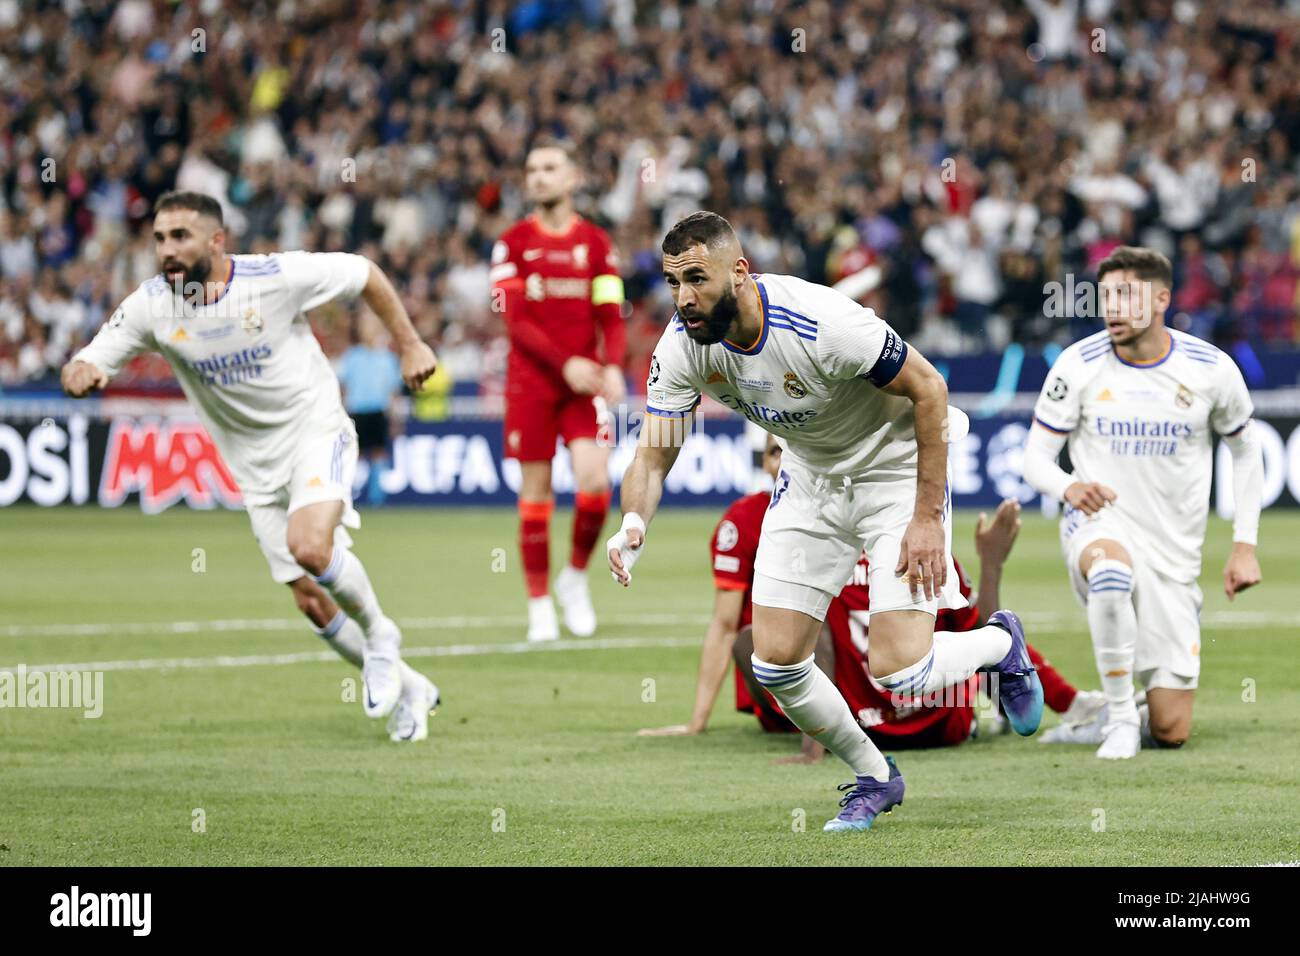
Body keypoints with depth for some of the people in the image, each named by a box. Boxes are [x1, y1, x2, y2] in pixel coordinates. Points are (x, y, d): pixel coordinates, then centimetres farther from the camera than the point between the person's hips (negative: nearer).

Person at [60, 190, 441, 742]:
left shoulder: (277, 277, -19)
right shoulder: (150, 307, -11)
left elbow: (364, 274, -5)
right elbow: (84, 367, -10)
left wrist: (409, 346, 1)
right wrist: (81, 373, -34)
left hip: (315, 430, -4)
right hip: (256, 467, 4)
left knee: (310, 548, -30)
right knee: (311, 602, 3)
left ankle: (379, 634, -1)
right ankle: (406, 690, 24)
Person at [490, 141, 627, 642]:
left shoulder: (596, 242, 8)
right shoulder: (512, 243, 3)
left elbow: (611, 318, 6)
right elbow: (515, 319, -5)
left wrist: (613, 367, -13)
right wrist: (565, 363, -17)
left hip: (585, 382, 1)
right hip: (531, 381, -1)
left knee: (594, 480, -16)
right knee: (535, 491, -1)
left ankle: (576, 576, 9)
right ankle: (540, 605, 8)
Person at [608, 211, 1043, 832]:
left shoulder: (820, 323, -34)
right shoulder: (681, 348, -17)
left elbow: (928, 389, -23)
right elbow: (652, 458, -13)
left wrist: (927, 517, -23)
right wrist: (633, 525, -36)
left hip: (896, 470, -6)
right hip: (810, 475, 6)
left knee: (897, 671, -14)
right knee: (776, 663, -1)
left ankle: (1000, 643, 20)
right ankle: (874, 778, 24)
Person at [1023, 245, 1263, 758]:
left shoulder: (1211, 369, -4)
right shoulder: (1079, 364, -7)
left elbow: (1245, 450, 11)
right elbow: (1035, 455, -2)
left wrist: (1244, 545, 5)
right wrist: (1068, 487, -25)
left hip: (1174, 551, 2)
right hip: (1099, 524, -2)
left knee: (1170, 731, -4)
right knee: (1112, 570, -43)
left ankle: (1140, 714, 34)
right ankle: (1119, 715, -25)